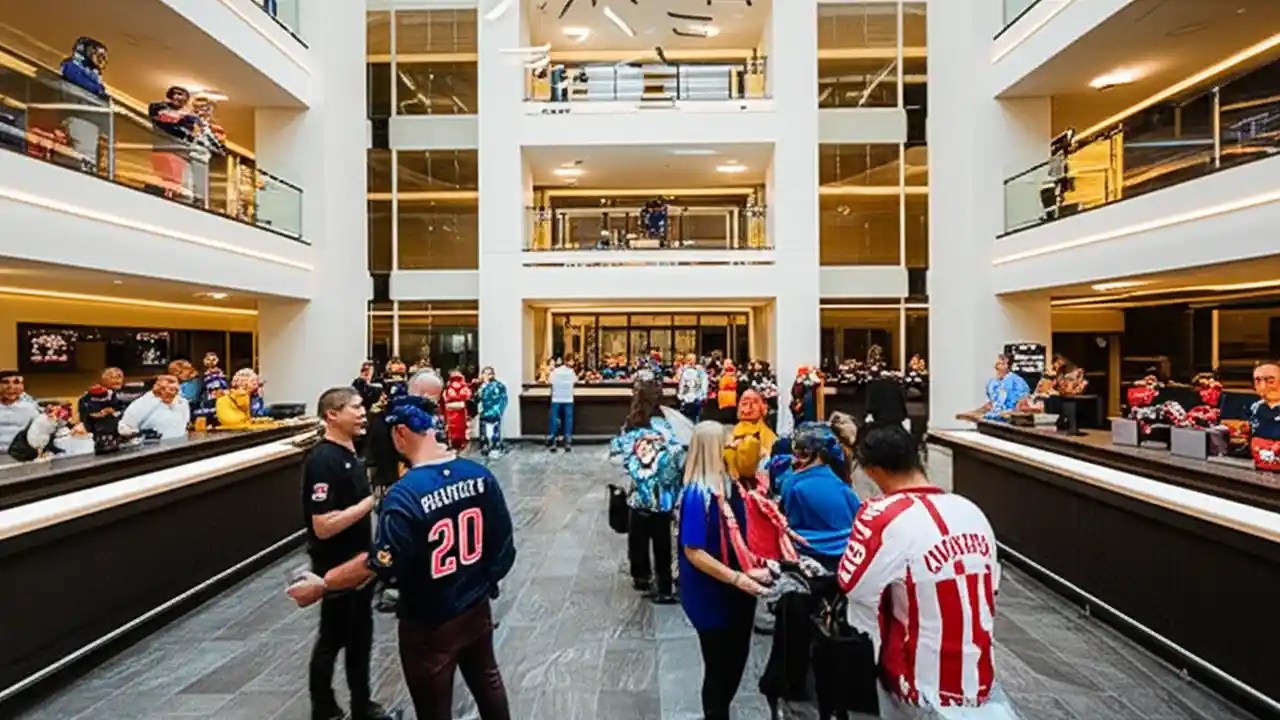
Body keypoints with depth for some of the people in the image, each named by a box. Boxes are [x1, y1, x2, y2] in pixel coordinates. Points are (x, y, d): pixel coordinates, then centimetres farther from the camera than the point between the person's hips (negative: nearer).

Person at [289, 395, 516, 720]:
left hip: (430, 625, -5)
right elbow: (502, 540, -5)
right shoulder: (480, 475, -12)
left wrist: (322, 585, -5)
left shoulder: (405, 495, -27)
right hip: (477, 608, 5)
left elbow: (381, 564, -21)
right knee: (487, 683, 29)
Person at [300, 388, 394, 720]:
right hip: (335, 568, -8)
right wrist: (373, 501, -24)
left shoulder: (350, 453, 4)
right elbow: (323, 526, -28)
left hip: (359, 562, 8)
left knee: (360, 637, 19)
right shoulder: (323, 461, -23)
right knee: (333, 640, 11)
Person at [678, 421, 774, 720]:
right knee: (718, 665, 14)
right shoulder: (697, 494, -25)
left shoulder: (728, 485, -1)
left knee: (737, 658, 24)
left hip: (737, 591, 8)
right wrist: (737, 578, -24)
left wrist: (751, 568, -1)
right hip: (711, 594, -8)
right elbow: (693, 552, -24)